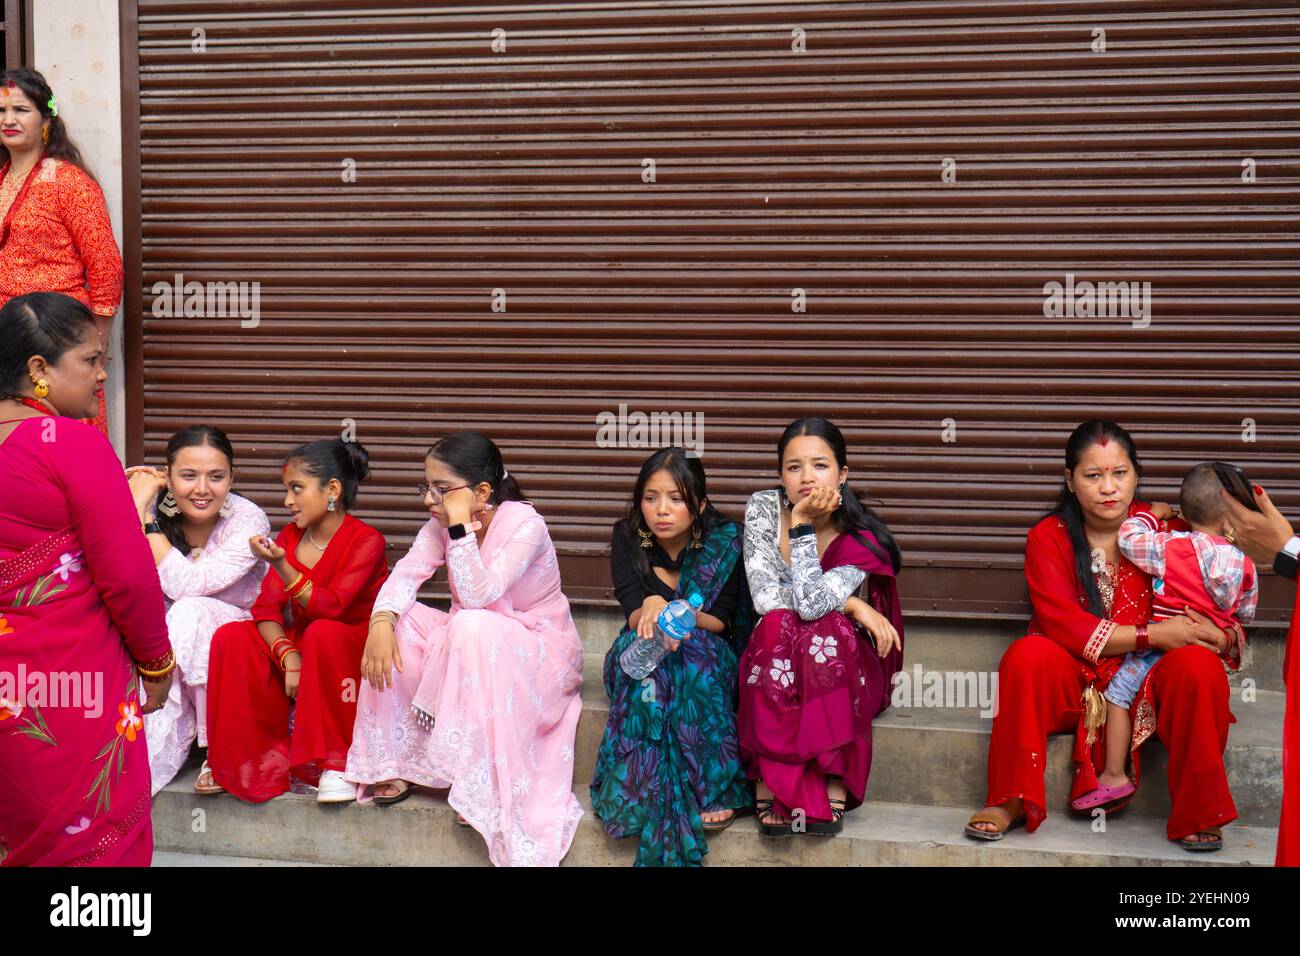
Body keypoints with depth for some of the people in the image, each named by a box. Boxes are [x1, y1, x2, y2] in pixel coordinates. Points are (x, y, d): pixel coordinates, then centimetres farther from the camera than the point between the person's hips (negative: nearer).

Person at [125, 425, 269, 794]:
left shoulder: (248, 521, -18)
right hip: (168, 643, 3)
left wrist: (144, 516, -27)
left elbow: (185, 585, -29)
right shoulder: (156, 511, -9)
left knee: (190, 611, -31)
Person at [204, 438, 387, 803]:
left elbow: (328, 607, -25)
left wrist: (281, 565, -36)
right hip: (298, 648, 5)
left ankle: (335, 763, -24)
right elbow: (267, 608, -4)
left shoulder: (366, 541, -12)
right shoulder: (290, 536, 6)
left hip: (354, 656, -5)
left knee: (323, 632, -37)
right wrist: (289, 656, -21)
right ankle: (241, 757, -7)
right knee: (232, 636, -19)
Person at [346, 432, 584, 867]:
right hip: (470, 646, 7)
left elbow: (478, 596, -35)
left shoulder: (524, 525, -24)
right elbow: (406, 573, -18)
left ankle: (483, 785, -28)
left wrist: (461, 526, -38)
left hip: (543, 653, -6)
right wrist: (381, 622, -36)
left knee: (472, 627, -37)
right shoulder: (442, 523, -4)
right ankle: (391, 763, -7)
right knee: (398, 623, -15)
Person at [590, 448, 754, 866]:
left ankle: (713, 785, -31)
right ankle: (644, 787, -34)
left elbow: (720, 622, -13)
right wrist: (651, 611, -40)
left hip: (708, 650, -1)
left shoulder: (724, 541, -12)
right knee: (635, 647, -33)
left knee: (698, 656, -35)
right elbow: (634, 616, -15)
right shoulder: (627, 538, -8)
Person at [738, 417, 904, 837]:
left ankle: (834, 785, -29)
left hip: (841, 665, -1)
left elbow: (811, 602, -29)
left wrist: (802, 524, -26)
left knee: (825, 628, -34)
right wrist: (849, 604, -20)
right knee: (780, 624, -32)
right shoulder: (763, 510, -9)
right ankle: (771, 785, -30)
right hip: (776, 666, 1)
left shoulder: (863, 538, -14)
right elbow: (766, 600, -18)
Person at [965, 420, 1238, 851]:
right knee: (1028, 655, -30)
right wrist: (1155, 634, -23)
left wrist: (1218, 633, -24)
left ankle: (1197, 814, -16)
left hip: (1149, 683, 1)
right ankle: (1010, 801, -21)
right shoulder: (1048, 537, -4)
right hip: (1074, 682, 0)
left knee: (1198, 665, -29)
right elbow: (1064, 626, -16)